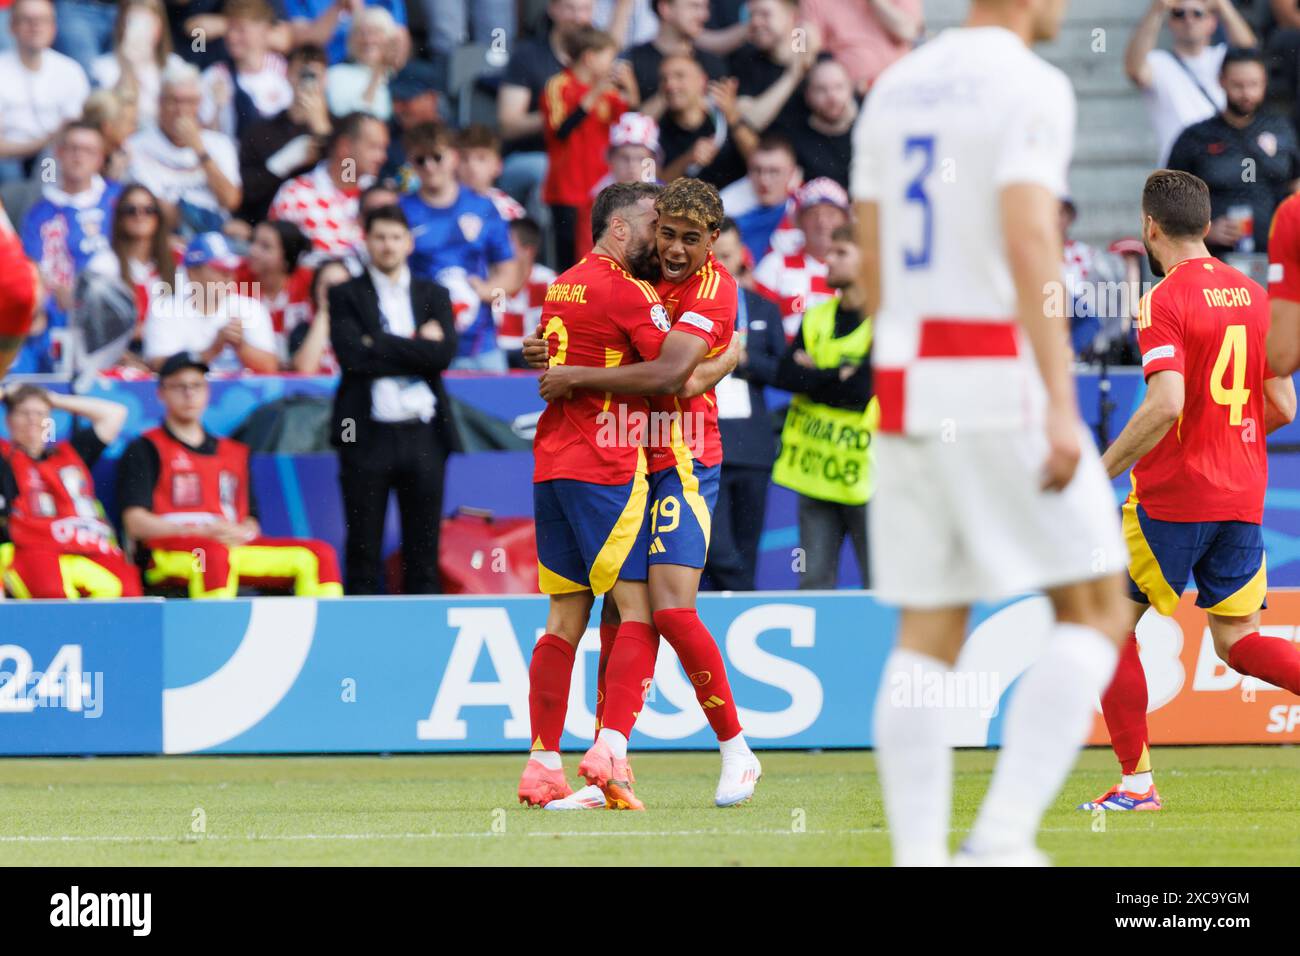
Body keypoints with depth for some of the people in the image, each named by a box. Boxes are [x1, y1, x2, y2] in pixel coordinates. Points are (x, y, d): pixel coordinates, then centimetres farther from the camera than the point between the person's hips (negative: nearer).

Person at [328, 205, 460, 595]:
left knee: (423, 551, 4)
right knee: (363, 550, 1)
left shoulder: (433, 295, 12)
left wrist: (381, 345, -8)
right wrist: (417, 347, -8)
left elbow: (444, 354, -5)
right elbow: (352, 356, -11)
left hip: (422, 433, 2)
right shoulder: (346, 296, 5)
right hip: (368, 434, -2)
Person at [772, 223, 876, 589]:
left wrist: (813, 378, -2)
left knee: (877, 584, -2)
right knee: (813, 580, 6)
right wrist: (838, 377, -11)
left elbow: (863, 389, -17)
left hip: (864, 472, -6)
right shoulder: (816, 318, 12)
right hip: (816, 468, 6)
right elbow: (785, 375, 0)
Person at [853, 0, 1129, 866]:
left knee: (927, 634, 7)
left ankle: (918, 856, 1)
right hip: (1001, 375, -7)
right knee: (1094, 610, 0)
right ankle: (1002, 840, -13)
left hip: (906, 375, 7)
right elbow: (1029, 243, -18)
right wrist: (1060, 403, -22)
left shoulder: (895, 87, 15)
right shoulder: (1030, 86, -7)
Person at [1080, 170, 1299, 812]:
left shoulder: (1164, 302, -12)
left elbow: (1166, 404, -24)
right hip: (1243, 495, 6)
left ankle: (1137, 782, 6)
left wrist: (1100, 471, -15)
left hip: (1172, 494, -6)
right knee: (1236, 641, 11)